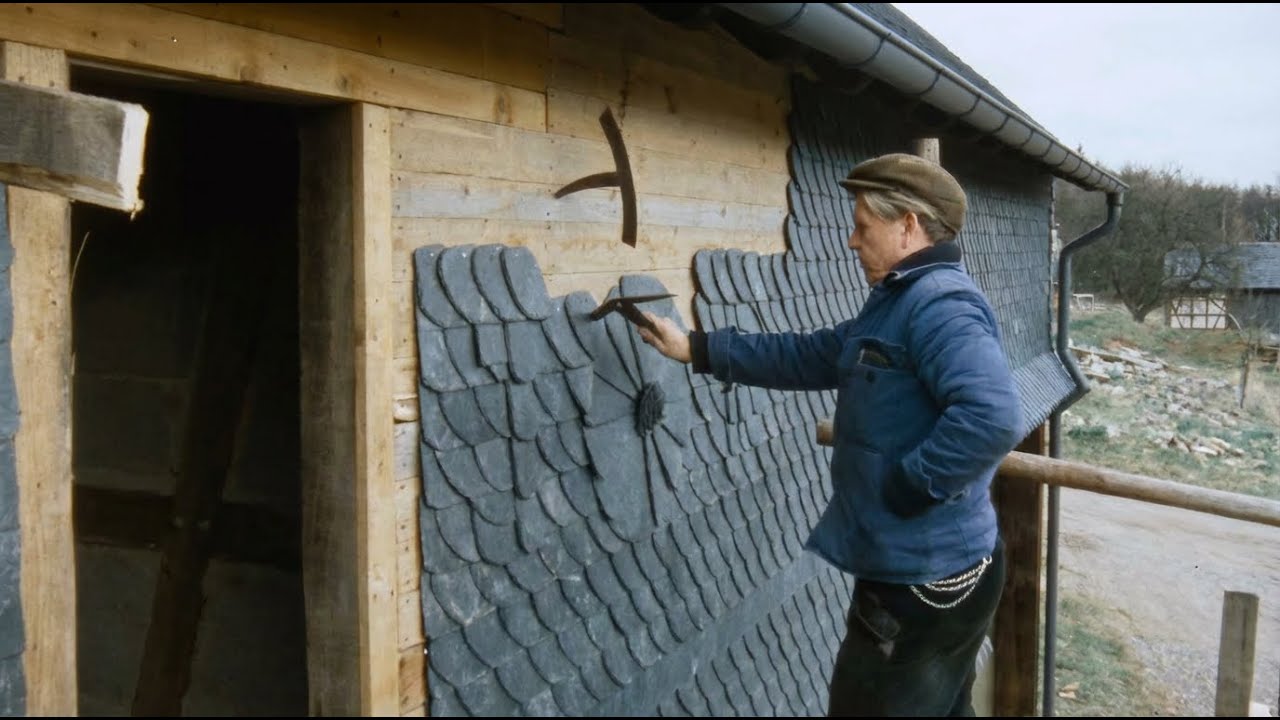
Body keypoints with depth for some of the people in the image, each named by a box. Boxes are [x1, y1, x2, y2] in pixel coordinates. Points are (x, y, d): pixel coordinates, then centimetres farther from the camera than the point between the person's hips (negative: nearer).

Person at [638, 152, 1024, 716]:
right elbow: (809, 357, 17)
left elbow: (991, 417, -37)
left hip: (924, 579, -10)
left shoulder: (940, 305, -23)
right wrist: (696, 348, 15)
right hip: (927, 568, 10)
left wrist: (902, 487, -26)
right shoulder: (900, 302, 12)